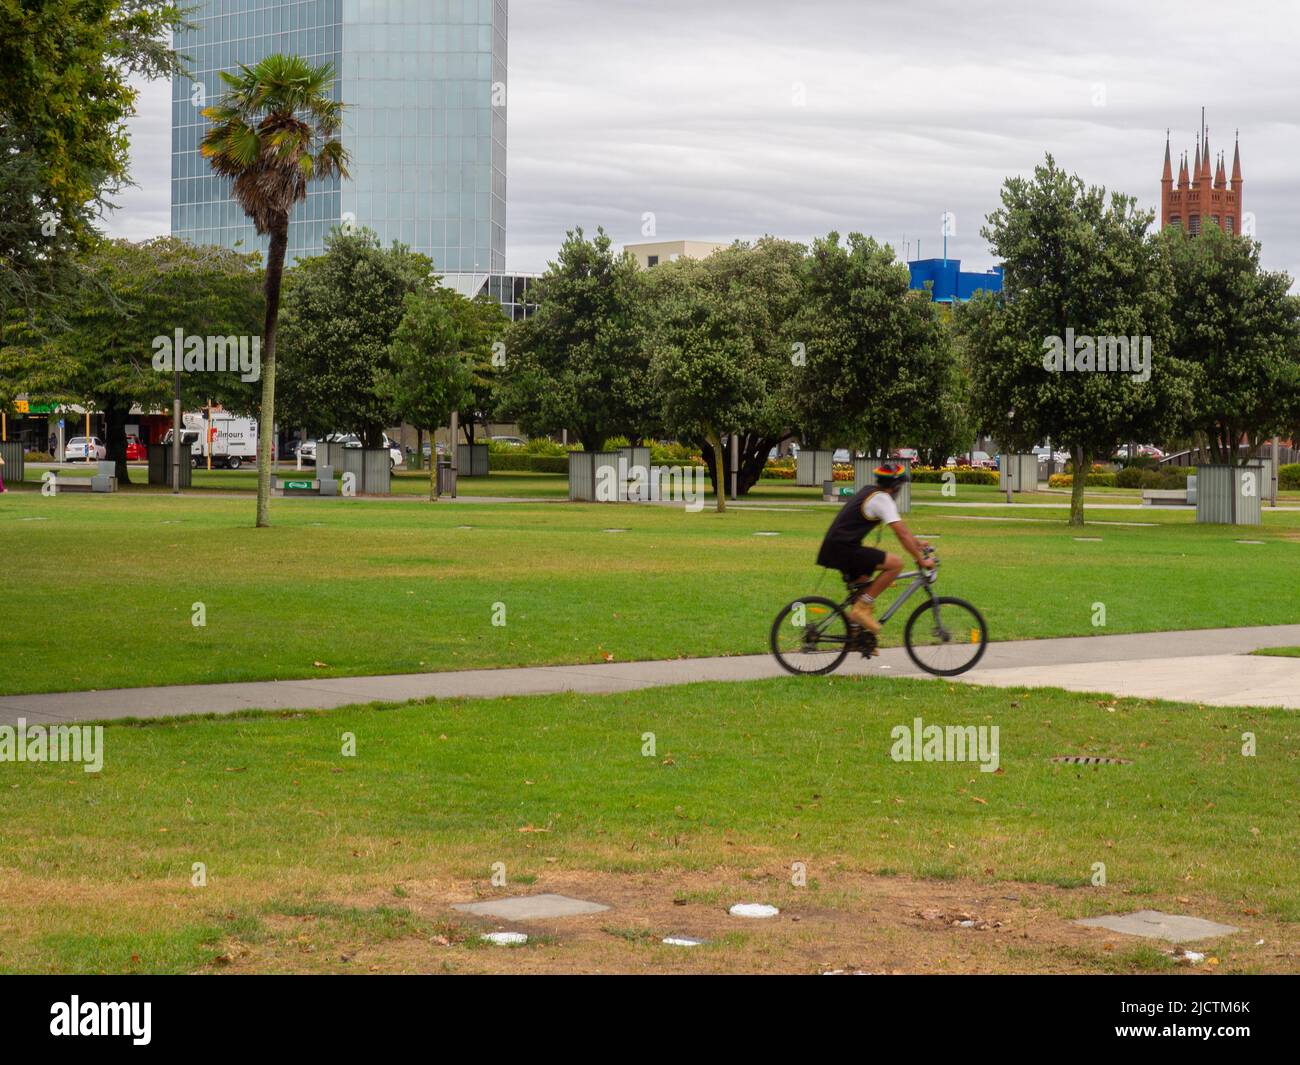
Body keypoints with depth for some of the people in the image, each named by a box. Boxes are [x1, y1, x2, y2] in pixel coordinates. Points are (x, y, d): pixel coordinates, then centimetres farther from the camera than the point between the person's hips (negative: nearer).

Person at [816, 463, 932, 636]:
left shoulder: (870, 492, 19)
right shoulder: (883, 499, -10)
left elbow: (899, 528, 31)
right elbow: (901, 534, -14)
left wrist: (916, 542, 35)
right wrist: (921, 560, -10)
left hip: (833, 547, 10)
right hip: (843, 549, -10)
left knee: (862, 588, 21)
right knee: (896, 563, -14)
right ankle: (862, 608, -12)